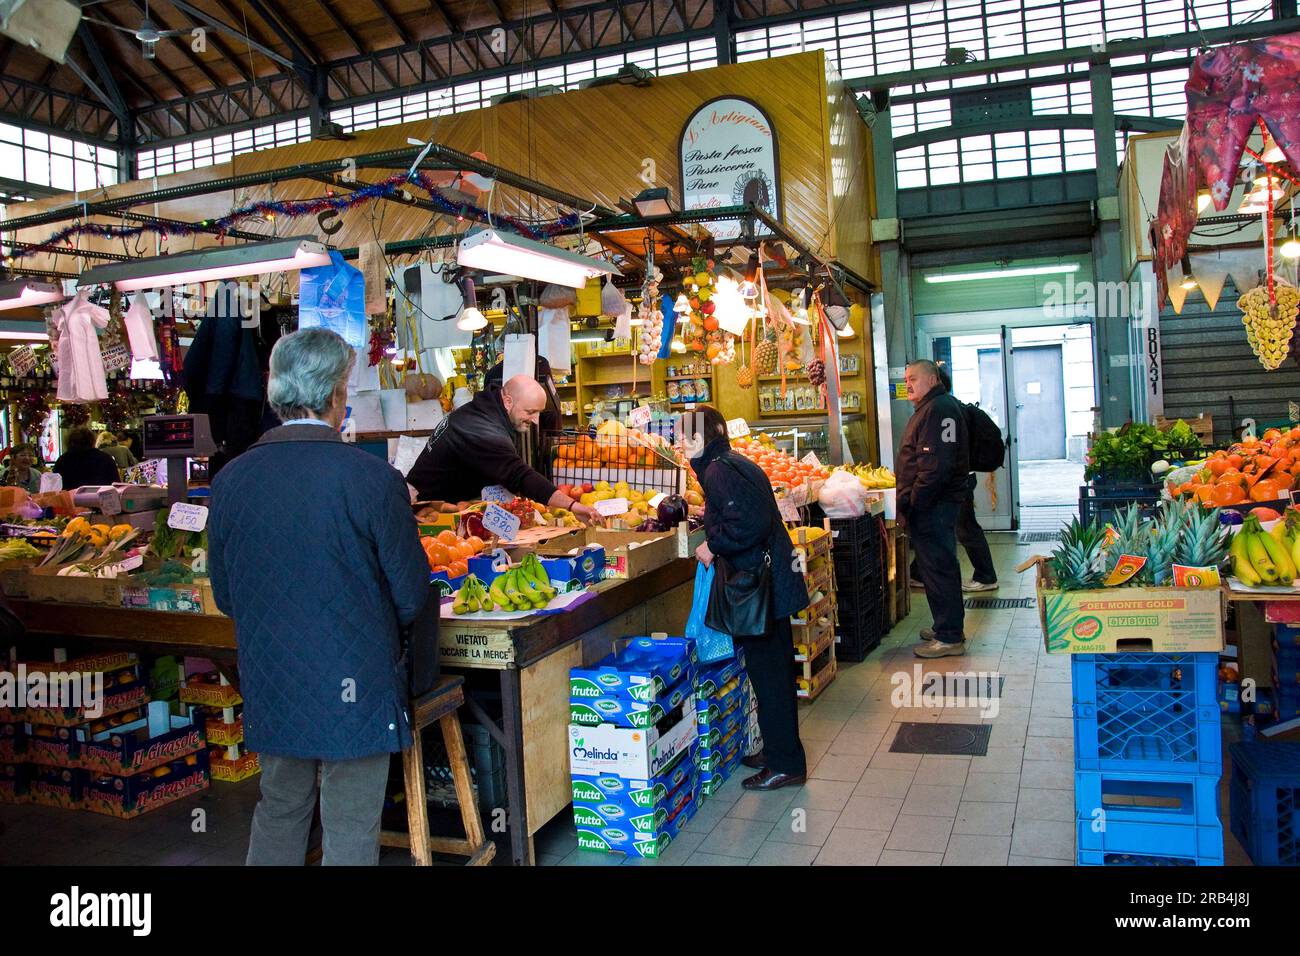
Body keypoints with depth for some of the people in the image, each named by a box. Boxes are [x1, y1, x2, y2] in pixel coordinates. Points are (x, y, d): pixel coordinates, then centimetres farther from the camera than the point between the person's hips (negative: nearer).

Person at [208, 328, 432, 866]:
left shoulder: (231, 479, -4)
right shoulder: (373, 479, -18)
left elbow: (224, 595, 6)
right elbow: (411, 599, -10)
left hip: (268, 690, 5)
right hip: (354, 691, -4)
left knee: (278, 812, 23)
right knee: (350, 832, 9)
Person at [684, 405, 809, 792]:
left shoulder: (719, 470, -17)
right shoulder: (736, 463, 13)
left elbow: (750, 522, -28)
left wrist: (713, 546, -16)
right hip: (773, 581, 10)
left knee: (767, 671, -1)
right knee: (774, 669, 18)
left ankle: (785, 764, 9)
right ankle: (780, 750, 31)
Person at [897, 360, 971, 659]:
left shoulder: (938, 409, -16)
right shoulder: (932, 408, 19)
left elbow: (935, 466, -25)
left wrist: (912, 503, -21)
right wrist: (909, 502, 18)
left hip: (933, 506, -11)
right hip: (934, 505, 11)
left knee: (938, 568, -5)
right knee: (940, 566, 17)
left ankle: (949, 637, 2)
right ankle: (948, 627, 28)